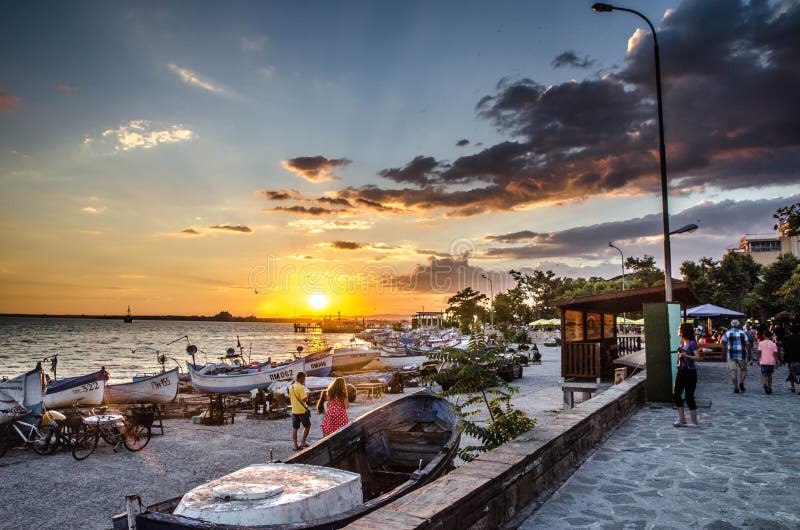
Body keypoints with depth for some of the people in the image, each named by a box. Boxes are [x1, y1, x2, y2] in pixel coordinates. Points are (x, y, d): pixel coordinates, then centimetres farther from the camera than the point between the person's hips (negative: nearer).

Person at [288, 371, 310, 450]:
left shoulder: (291, 386, 7)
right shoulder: (300, 387, -17)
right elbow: (304, 399, -22)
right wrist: (307, 396, -2)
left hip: (294, 410, 7)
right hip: (302, 410, -7)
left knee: (295, 428, 9)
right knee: (307, 426, 10)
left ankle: (295, 445, 11)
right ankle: (303, 442, 8)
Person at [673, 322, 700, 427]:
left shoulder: (692, 343, -12)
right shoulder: (681, 343, 10)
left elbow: (697, 357, -19)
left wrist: (686, 356, -29)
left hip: (690, 372, -8)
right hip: (681, 371, 8)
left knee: (689, 396, -2)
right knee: (676, 395, 6)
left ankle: (694, 422, 8)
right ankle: (682, 419, 16)